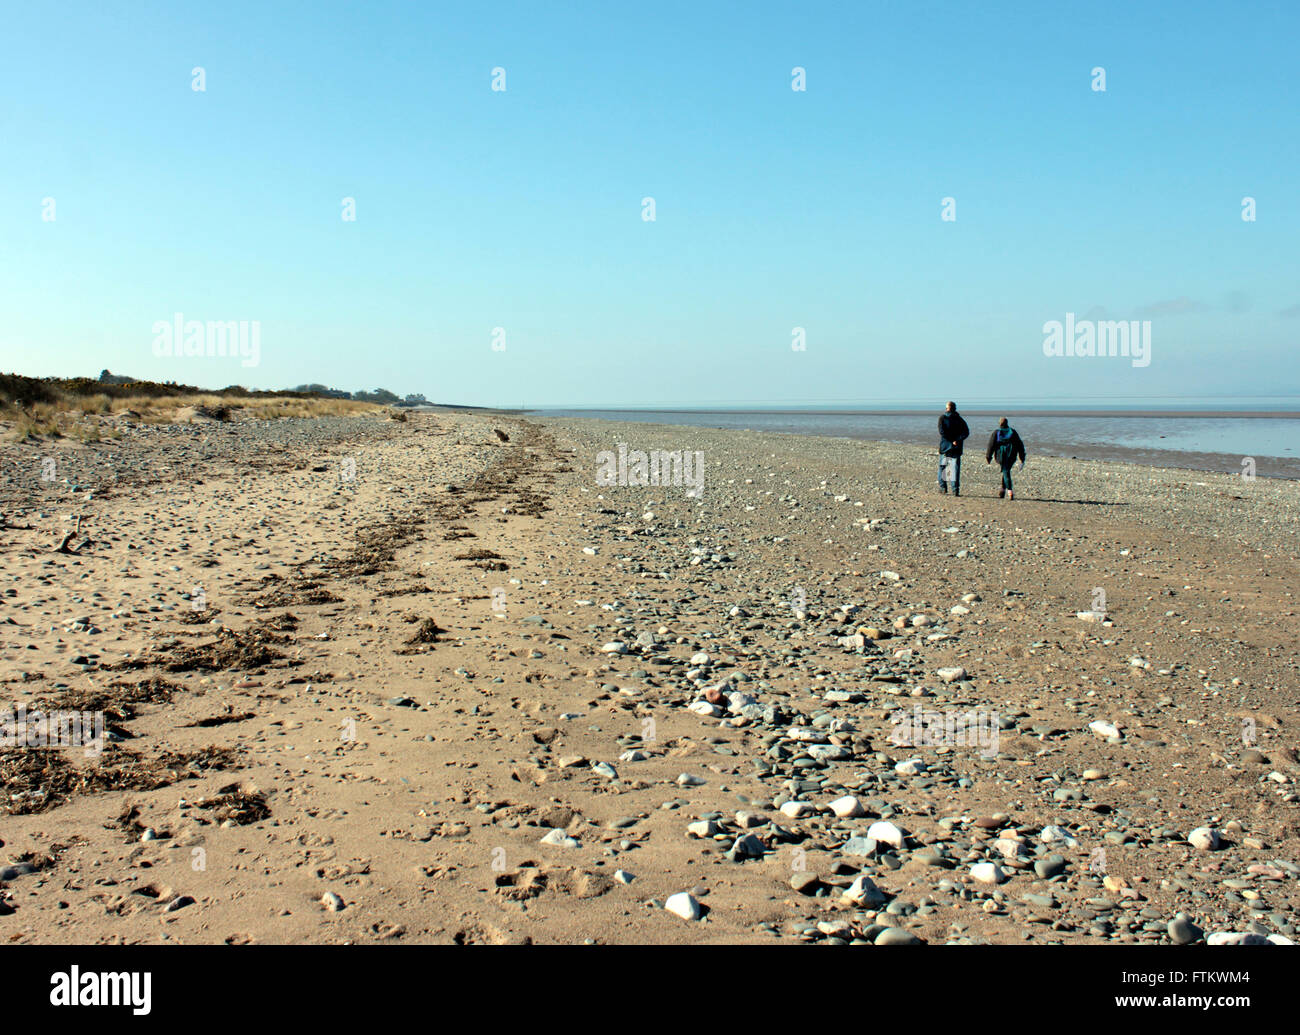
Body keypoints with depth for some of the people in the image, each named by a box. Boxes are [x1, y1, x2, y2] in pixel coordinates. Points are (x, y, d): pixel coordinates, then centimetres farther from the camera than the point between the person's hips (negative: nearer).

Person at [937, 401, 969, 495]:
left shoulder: (942, 418, 0)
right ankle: (955, 490, -6)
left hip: (944, 447, -1)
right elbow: (966, 432, -5)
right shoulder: (960, 419, 7)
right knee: (955, 468, 1)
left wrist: (952, 440, -10)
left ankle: (942, 487, 13)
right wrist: (957, 440, -11)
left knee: (942, 467, 14)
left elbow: (942, 432, -13)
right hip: (956, 449, 1)